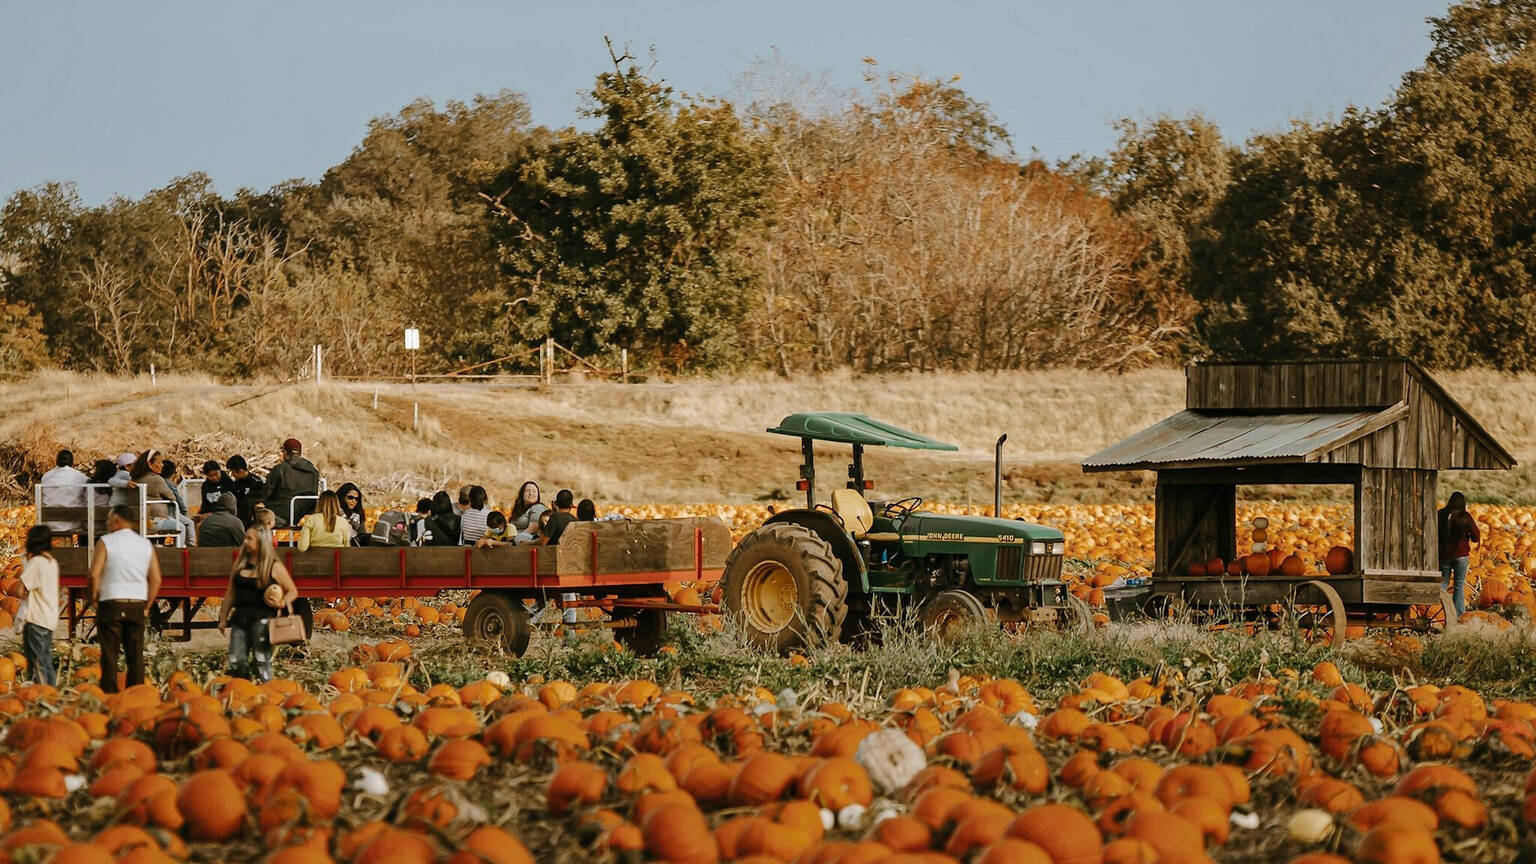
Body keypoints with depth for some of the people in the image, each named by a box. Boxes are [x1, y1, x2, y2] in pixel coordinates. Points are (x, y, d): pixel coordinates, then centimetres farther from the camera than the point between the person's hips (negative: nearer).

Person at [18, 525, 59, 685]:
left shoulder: (36, 562, -13)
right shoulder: (52, 562, 13)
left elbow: (21, 590, -16)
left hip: (36, 619, -8)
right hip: (50, 618, 8)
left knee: (37, 662, -7)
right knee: (46, 661, 14)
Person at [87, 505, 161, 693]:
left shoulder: (106, 542, -2)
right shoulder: (146, 545, 10)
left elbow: (94, 575, -9)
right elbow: (156, 579, 6)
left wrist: (94, 600, 3)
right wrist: (147, 606, 13)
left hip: (111, 602, -4)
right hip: (138, 604, 4)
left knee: (109, 655, -2)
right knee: (136, 655, 4)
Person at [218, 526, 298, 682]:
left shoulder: (274, 567, 0)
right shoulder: (240, 565, 12)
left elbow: (292, 591, 4)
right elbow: (230, 593, 18)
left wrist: (283, 602, -16)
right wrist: (223, 619, 16)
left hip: (261, 618, -5)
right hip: (240, 618, 5)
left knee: (262, 663, -5)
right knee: (236, 662, 1)